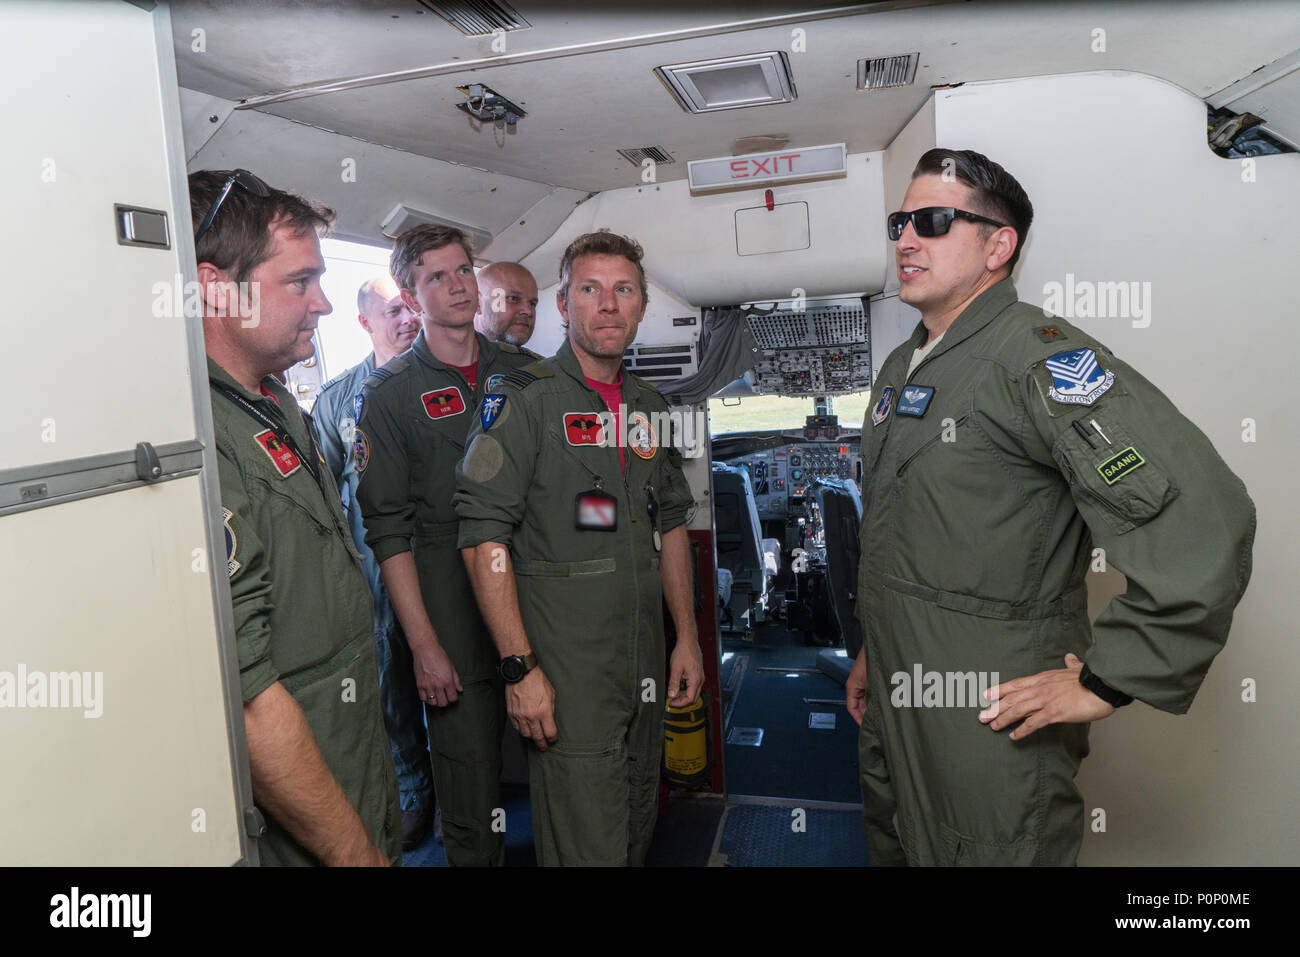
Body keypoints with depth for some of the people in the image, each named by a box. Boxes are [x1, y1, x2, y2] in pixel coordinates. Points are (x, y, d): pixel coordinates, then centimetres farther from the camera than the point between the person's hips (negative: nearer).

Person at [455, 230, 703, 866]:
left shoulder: (649, 407, 11)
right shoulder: (523, 400, -10)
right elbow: (484, 536, -15)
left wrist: (686, 637, 13)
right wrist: (519, 667, -19)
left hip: (644, 665, 7)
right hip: (564, 670, -6)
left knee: (637, 830, 19)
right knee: (587, 845, 1)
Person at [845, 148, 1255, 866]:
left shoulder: (1038, 358, -18)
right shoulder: (900, 369, 10)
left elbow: (1202, 518, -27)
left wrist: (1106, 684, -21)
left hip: (993, 729, -8)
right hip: (891, 708, 8)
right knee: (890, 847, 24)